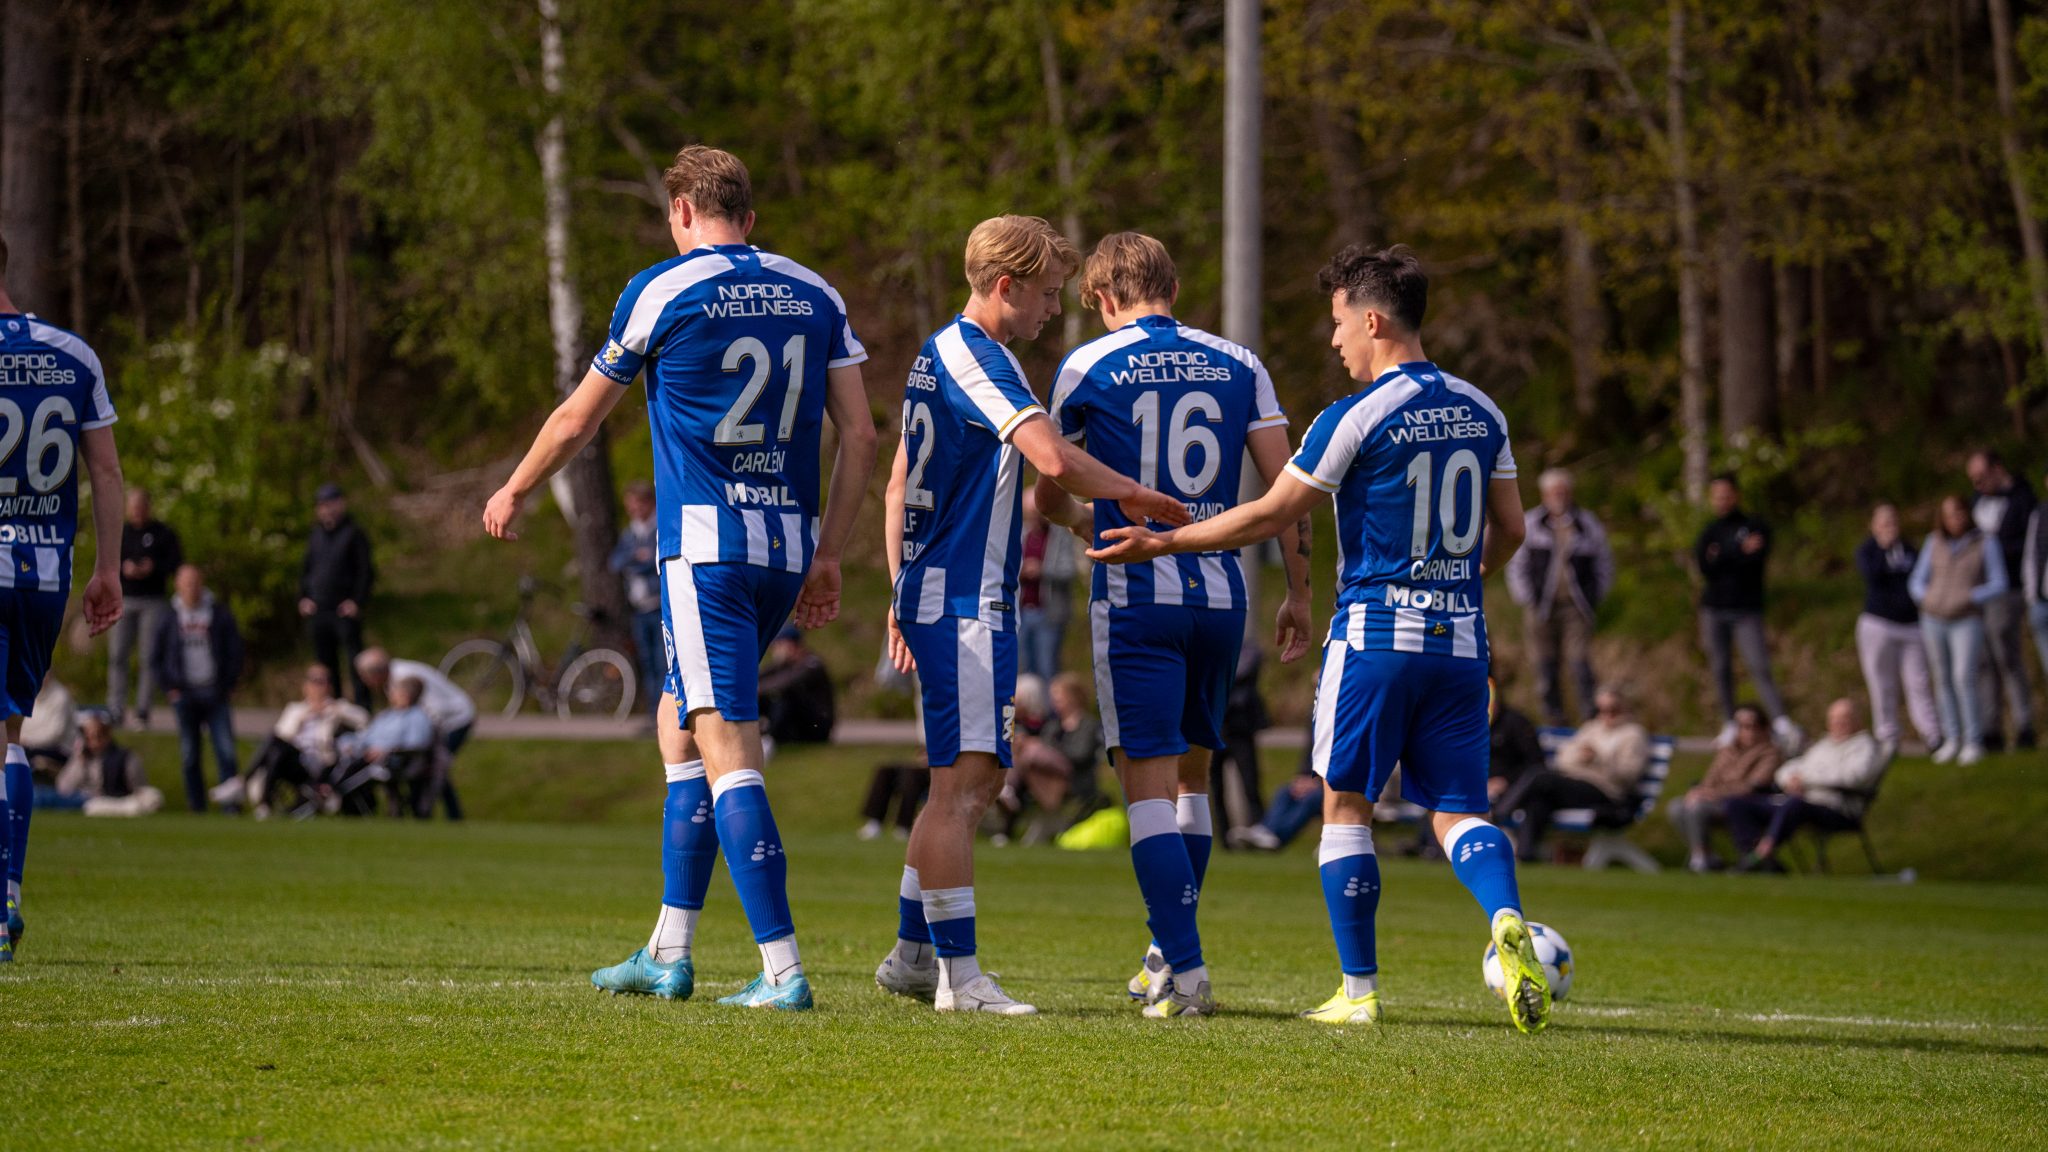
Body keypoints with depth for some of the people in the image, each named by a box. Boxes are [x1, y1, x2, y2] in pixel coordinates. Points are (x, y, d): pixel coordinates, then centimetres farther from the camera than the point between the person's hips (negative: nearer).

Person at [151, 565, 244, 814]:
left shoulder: (220, 614, 4)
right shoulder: (170, 619, 7)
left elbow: (235, 651, 6)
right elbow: (159, 657, 12)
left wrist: (229, 685, -1)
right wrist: (169, 688, 2)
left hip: (216, 692, -1)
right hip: (185, 694, 1)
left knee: (225, 746, -12)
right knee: (189, 753, 2)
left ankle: (230, 797, -13)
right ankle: (196, 802, 7)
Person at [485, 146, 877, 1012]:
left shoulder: (661, 291, -3)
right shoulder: (814, 295, 10)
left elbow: (577, 420, 7)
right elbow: (860, 434, 7)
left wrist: (514, 493, 24)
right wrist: (829, 557, 13)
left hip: (705, 543, -6)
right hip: (788, 547, 6)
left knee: (727, 753, -9)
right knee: (679, 724, 20)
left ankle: (783, 969, -18)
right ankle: (669, 953, 21)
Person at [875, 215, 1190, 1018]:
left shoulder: (938, 353, 18)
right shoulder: (976, 356, -13)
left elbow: (898, 485, 24)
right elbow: (1053, 460, -26)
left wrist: (901, 592, 26)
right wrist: (1136, 498, -13)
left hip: (934, 590, 10)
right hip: (967, 600, -10)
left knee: (974, 779, 15)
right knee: (963, 780, -12)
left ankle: (912, 952, 19)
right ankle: (958, 974, -14)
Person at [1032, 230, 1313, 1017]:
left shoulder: (1088, 367, 1)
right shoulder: (1238, 366, 8)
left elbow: (1048, 492, 14)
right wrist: (1298, 595, 12)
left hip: (1135, 594, -4)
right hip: (1221, 592, 4)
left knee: (1149, 780, -5)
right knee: (1191, 773, 19)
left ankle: (1185, 973, -14)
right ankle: (1171, 951, 26)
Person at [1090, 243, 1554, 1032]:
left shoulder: (1356, 418, -10)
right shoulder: (1480, 412, 8)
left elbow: (1271, 514, -7)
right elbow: (1509, 528, 14)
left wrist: (1162, 543, 1)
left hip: (1376, 632, -5)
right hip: (1461, 639, 5)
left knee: (1345, 804, 7)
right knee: (1455, 811, 6)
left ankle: (1359, 990, 6)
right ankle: (1507, 919, -24)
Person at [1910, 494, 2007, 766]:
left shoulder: (1985, 544, -1)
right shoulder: (1934, 543, 7)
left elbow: (1998, 585, -1)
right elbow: (1917, 581, 14)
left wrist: (1971, 598, -16)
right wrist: (1926, 598, -6)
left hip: (1967, 621, -4)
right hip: (1934, 619, 4)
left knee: (1964, 678, -16)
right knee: (1942, 679, 5)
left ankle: (1973, 741, -11)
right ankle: (1952, 739, 14)